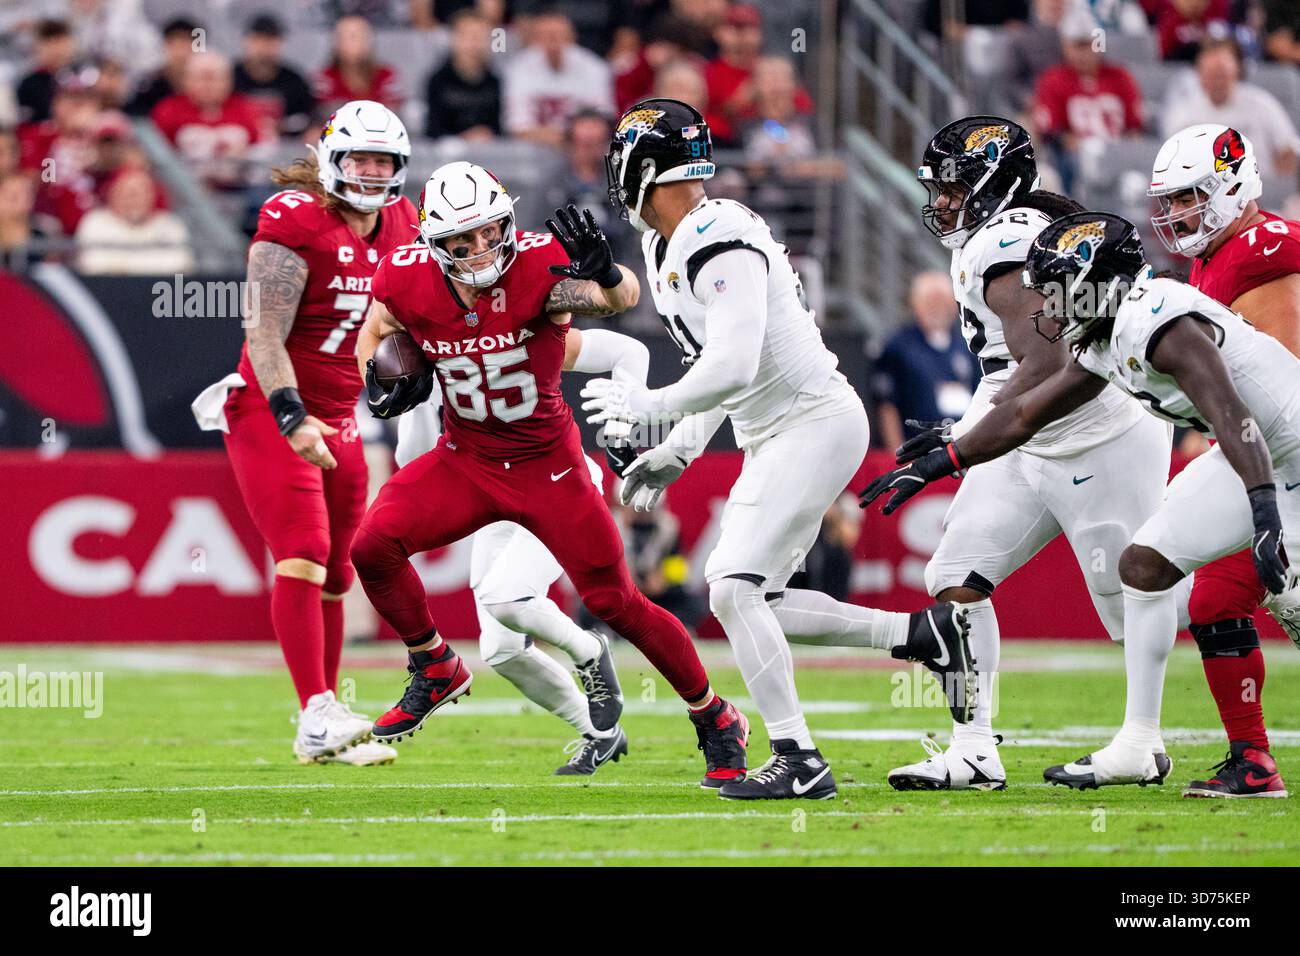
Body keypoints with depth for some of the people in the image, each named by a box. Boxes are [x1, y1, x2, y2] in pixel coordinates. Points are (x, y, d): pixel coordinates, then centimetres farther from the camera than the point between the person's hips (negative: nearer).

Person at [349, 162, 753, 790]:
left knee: (615, 602, -3)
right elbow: (374, 335, 10)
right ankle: (436, 671, 8)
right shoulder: (408, 281, -12)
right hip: (465, 461, 3)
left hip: (547, 467, -3)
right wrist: (381, 385, -10)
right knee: (373, 547, -17)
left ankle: (717, 720, 16)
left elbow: (623, 298, -39)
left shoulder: (539, 265, -23)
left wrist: (606, 277, -62)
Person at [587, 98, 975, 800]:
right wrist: (678, 452, 16)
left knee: (733, 588, -17)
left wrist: (648, 406, -15)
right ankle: (924, 634, 14)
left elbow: (731, 369, -28)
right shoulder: (669, 248, 12)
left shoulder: (720, 247, -21)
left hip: (813, 423, -10)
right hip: (774, 436, 10)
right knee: (751, 602, 9)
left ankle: (798, 761, -16)